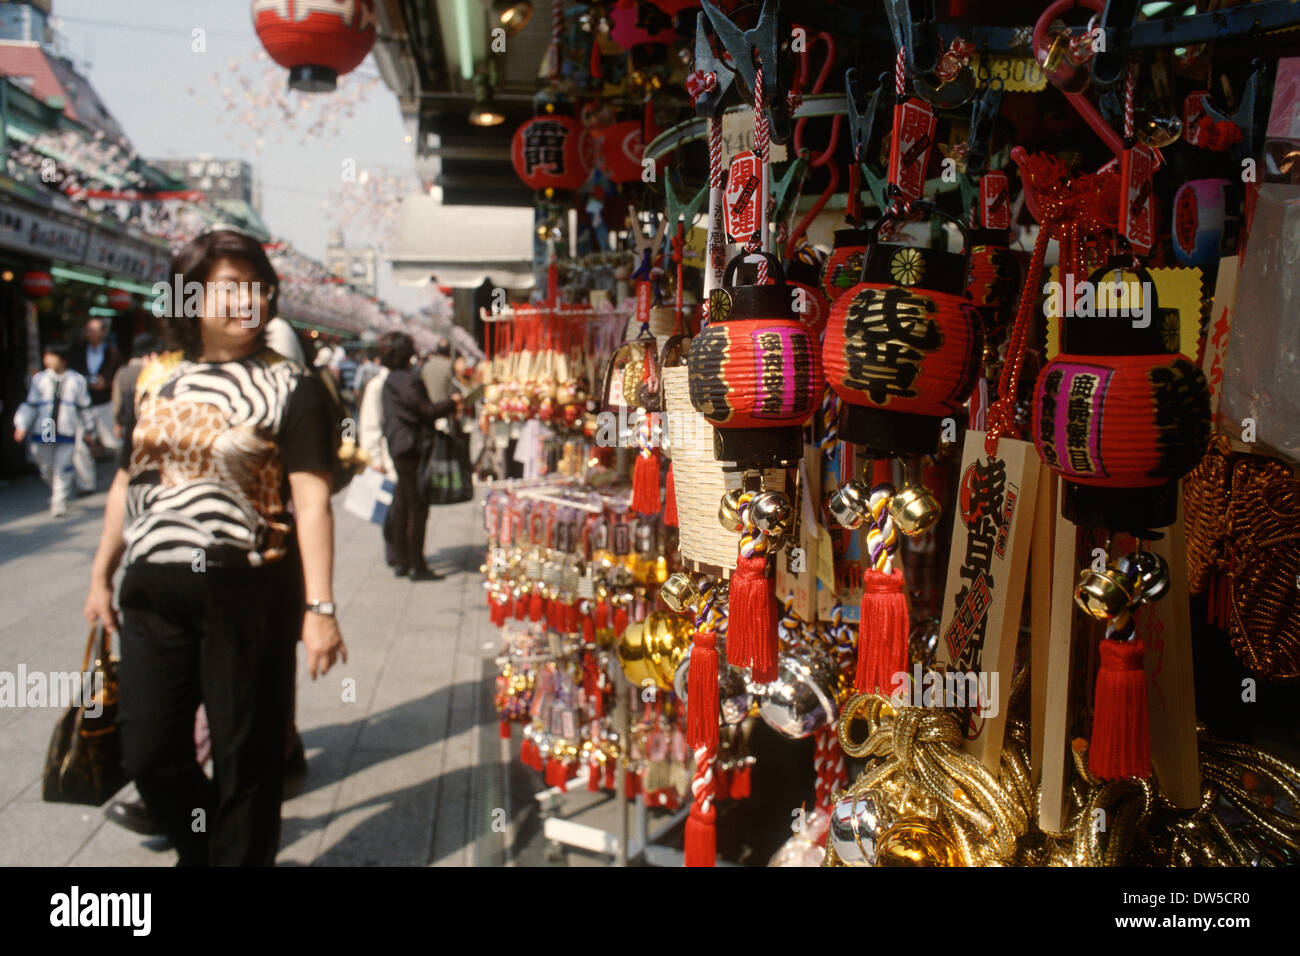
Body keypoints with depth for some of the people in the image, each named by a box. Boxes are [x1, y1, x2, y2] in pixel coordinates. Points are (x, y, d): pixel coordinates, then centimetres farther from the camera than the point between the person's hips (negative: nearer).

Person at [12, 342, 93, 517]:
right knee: (46, 469, 10)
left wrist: (86, 430, 14)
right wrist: (21, 426, -5)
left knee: (63, 468, -4)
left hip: (67, 432, -2)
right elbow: (30, 405, 4)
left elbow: (84, 408, 10)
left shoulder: (77, 381, 1)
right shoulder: (39, 379, 2)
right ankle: (56, 492, 35)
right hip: (42, 431, 2)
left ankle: (59, 501, 4)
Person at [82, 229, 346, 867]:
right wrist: (100, 578, 17)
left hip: (247, 594, -5)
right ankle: (200, 848, 40)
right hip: (152, 594, 5)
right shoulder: (157, 379, 10)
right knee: (149, 754, 13)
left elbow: (311, 500, -13)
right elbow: (126, 484, 17)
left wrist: (319, 606, -20)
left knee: (245, 757, 7)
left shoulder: (289, 387, -5)